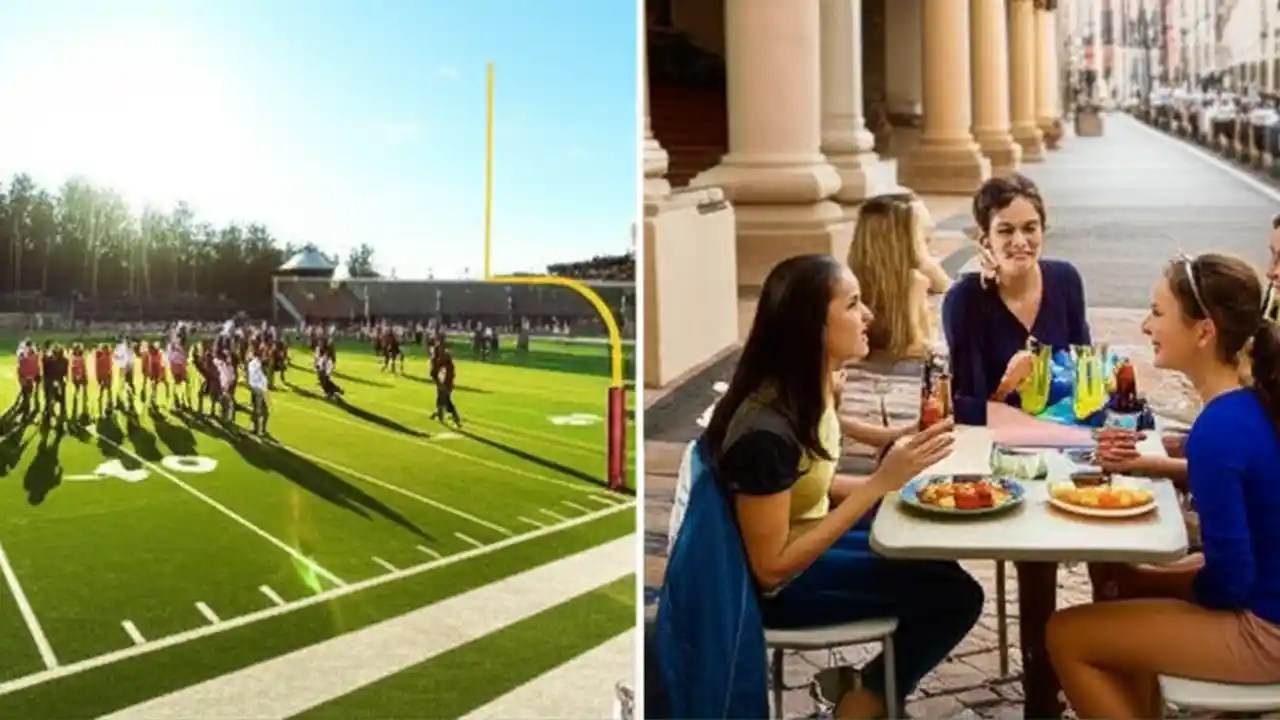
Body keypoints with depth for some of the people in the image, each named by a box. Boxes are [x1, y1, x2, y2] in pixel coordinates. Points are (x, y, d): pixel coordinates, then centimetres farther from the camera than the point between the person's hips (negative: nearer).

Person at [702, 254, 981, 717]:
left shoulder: (812, 387, -5)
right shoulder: (766, 431, -31)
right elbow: (772, 568, -27)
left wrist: (890, 480, -6)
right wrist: (880, 483, -30)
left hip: (807, 538, 8)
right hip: (780, 586, -8)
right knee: (956, 596, -7)